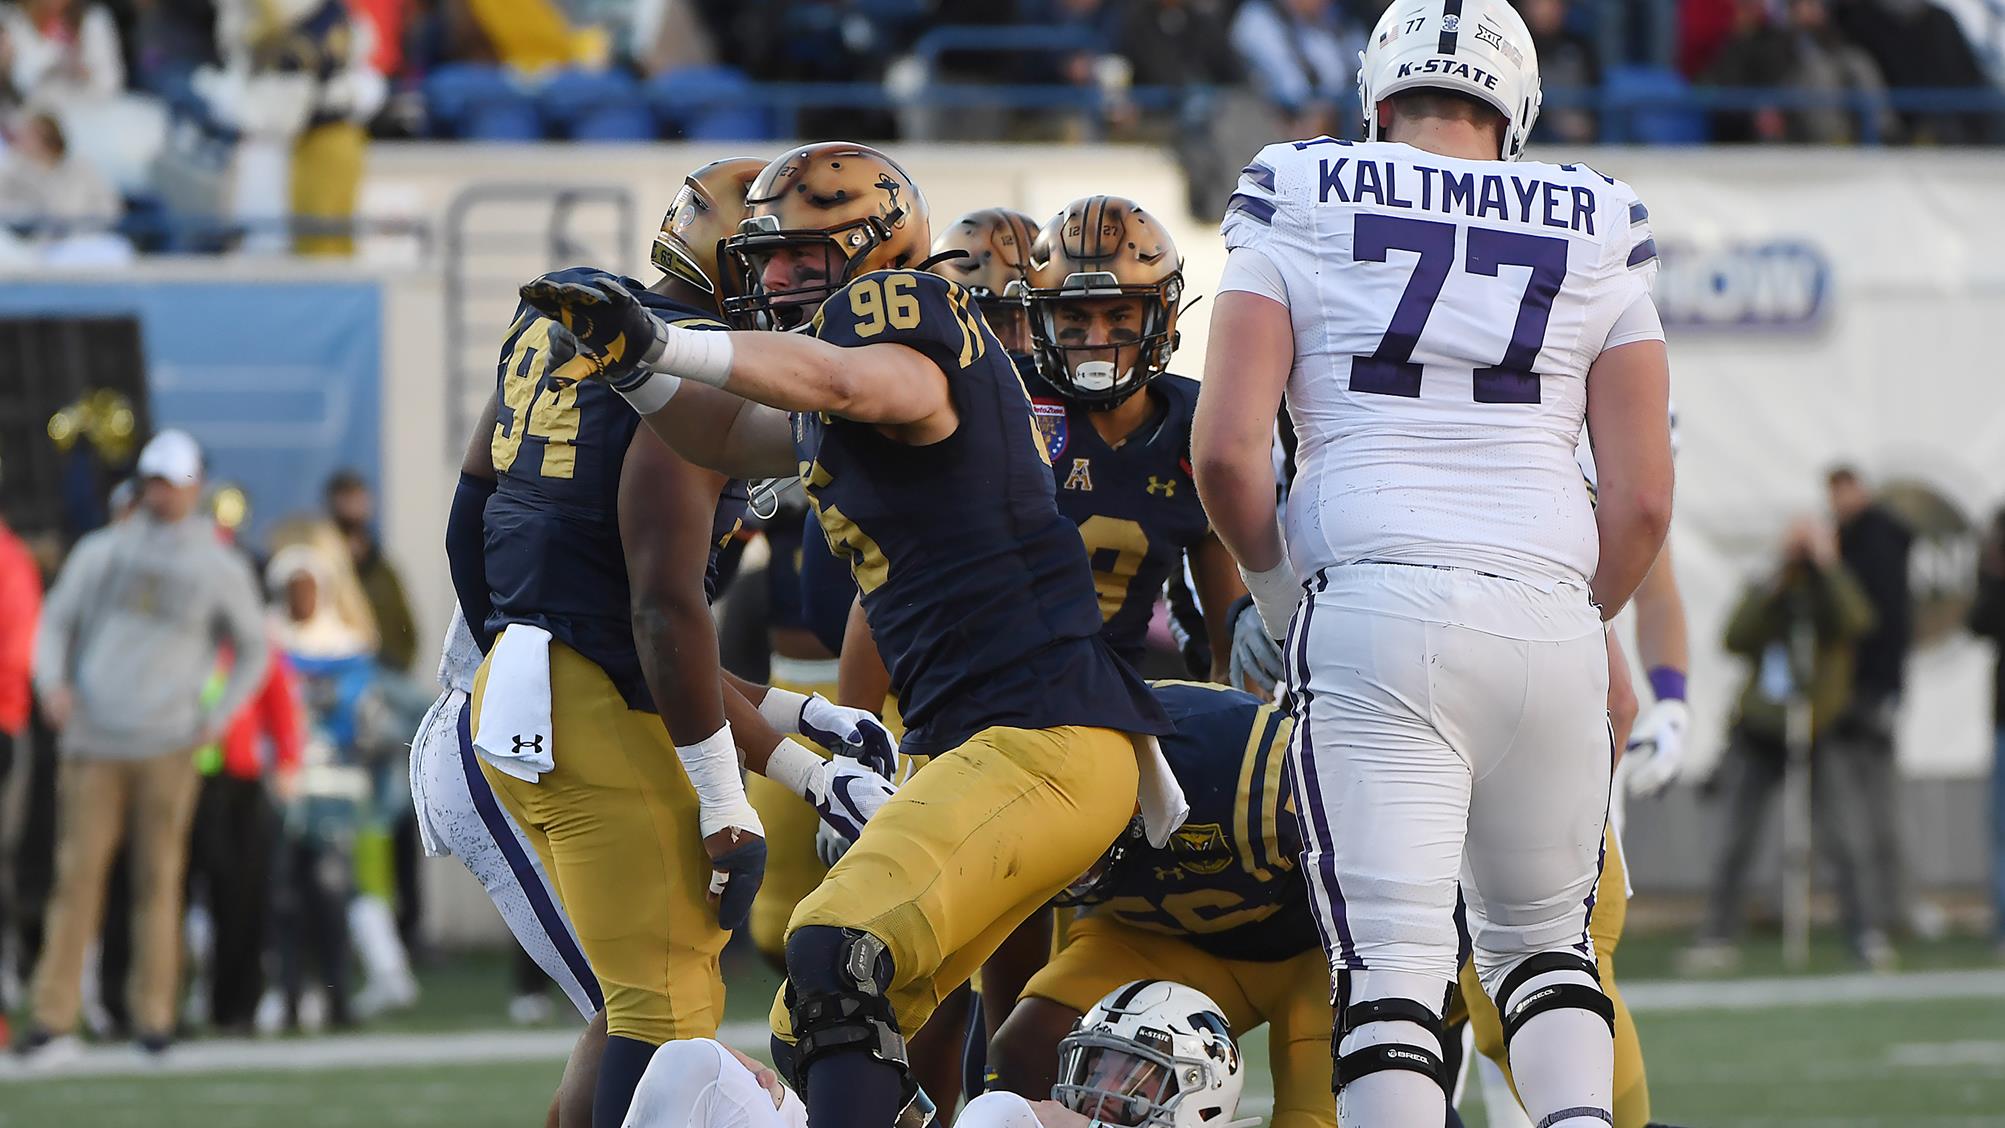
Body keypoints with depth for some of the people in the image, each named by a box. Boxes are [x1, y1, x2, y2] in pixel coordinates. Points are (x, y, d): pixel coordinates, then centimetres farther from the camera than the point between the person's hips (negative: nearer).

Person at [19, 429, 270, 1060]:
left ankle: (153, 1015, 3)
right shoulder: (100, 553, 12)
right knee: (78, 873, -5)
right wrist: (53, 683, -3)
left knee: (158, 878, -3)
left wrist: (219, 717, 5)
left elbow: (253, 649, 18)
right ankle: (54, 1015, -7)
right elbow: (57, 622, 16)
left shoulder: (221, 569, 9)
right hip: (94, 742, 1)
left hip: (169, 746, -1)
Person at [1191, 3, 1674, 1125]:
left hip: (1375, 611, -2)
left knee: (1394, 960, -5)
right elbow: (1644, 500, 9)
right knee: (1542, 941, 18)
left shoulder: (1302, 213, 7)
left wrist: (1276, 581, 16)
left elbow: (1227, 450, -1)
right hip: (1549, 613, 2)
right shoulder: (1598, 241, 13)